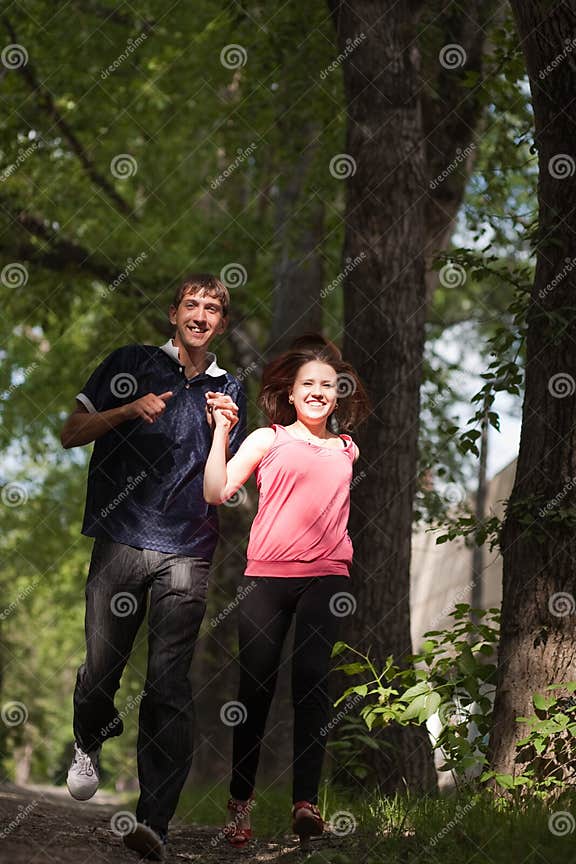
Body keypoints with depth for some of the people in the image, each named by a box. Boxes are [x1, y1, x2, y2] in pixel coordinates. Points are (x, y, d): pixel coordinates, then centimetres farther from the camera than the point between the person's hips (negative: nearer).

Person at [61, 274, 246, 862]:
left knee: (169, 685, -8)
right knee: (101, 669, 1)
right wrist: (129, 411, -8)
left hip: (185, 554, 0)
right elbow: (71, 434, 6)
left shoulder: (228, 390, 14)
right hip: (119, 542, 0)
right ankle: (90, 740, 37)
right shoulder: (132, 364, 9)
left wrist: (224, 432, -7)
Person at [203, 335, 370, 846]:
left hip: (327, 576, 1)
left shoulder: (347, 450, 15)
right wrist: (220, 432, -7)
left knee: (312, 684, -3)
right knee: (256, 685, 1)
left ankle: (307, 801, 0)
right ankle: (240, 800, 11)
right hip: (267, 574, -1)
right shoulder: (268, 440, 7)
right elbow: (217, 493, -2)